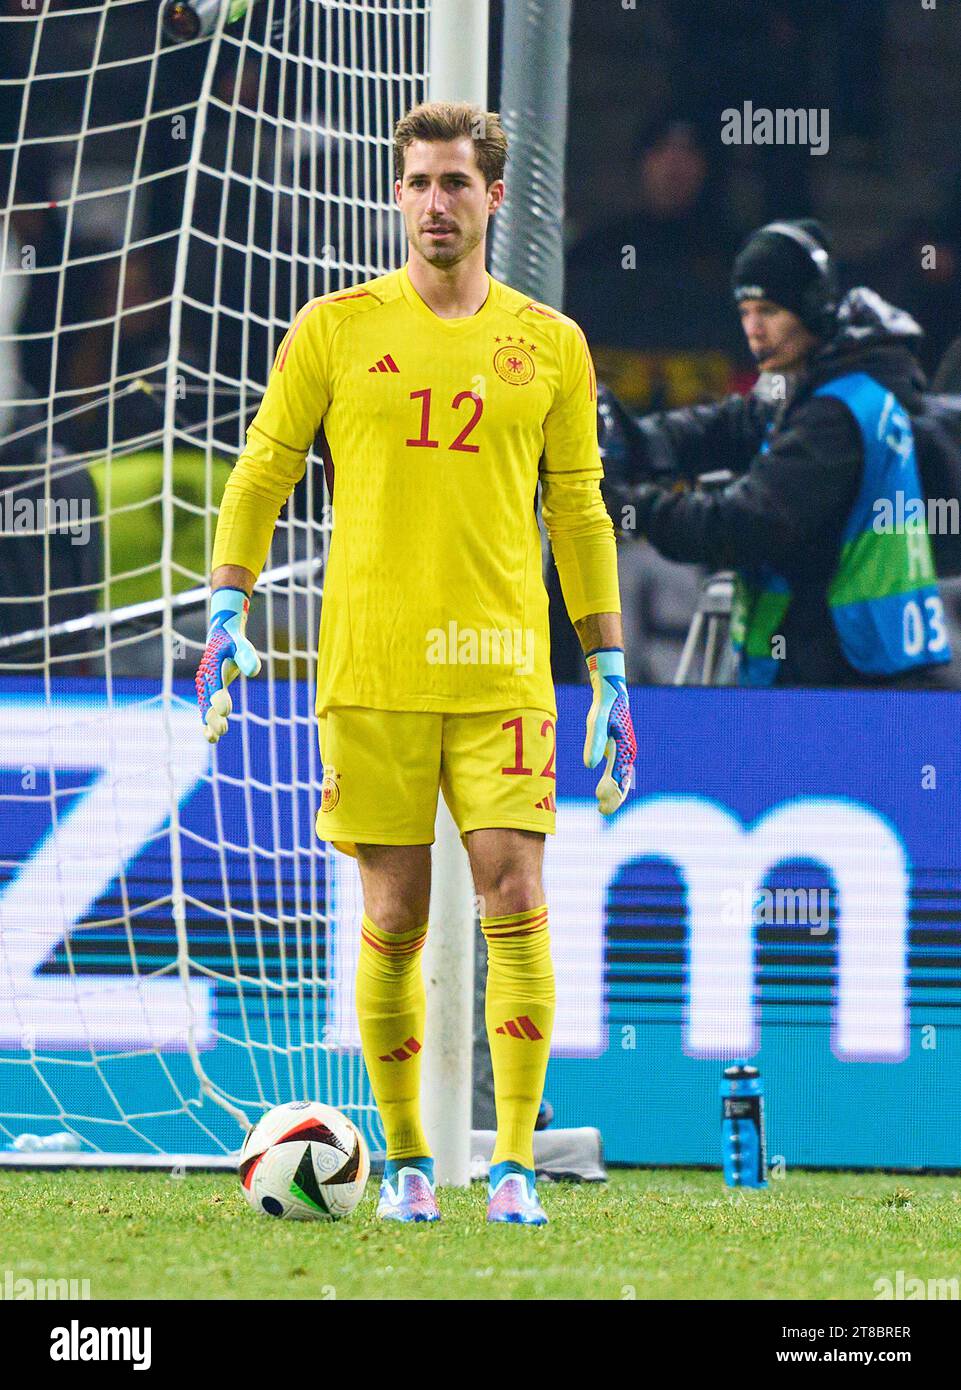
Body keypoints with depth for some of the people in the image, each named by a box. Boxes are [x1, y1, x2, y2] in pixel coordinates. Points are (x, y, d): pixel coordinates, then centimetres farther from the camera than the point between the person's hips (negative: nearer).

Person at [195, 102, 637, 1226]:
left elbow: (579, 513, 13)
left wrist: (610, 673, 10)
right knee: (393, 922, 2)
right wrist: (228, 609, -5)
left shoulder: (549, 345, 8)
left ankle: (513, 1164, -5)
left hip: (503, 669, 1)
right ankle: (405, 1160, 15)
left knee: (515, 900, -10)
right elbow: (261, 474, 8)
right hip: (370, 668, 0)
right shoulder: (336, 328, 5)